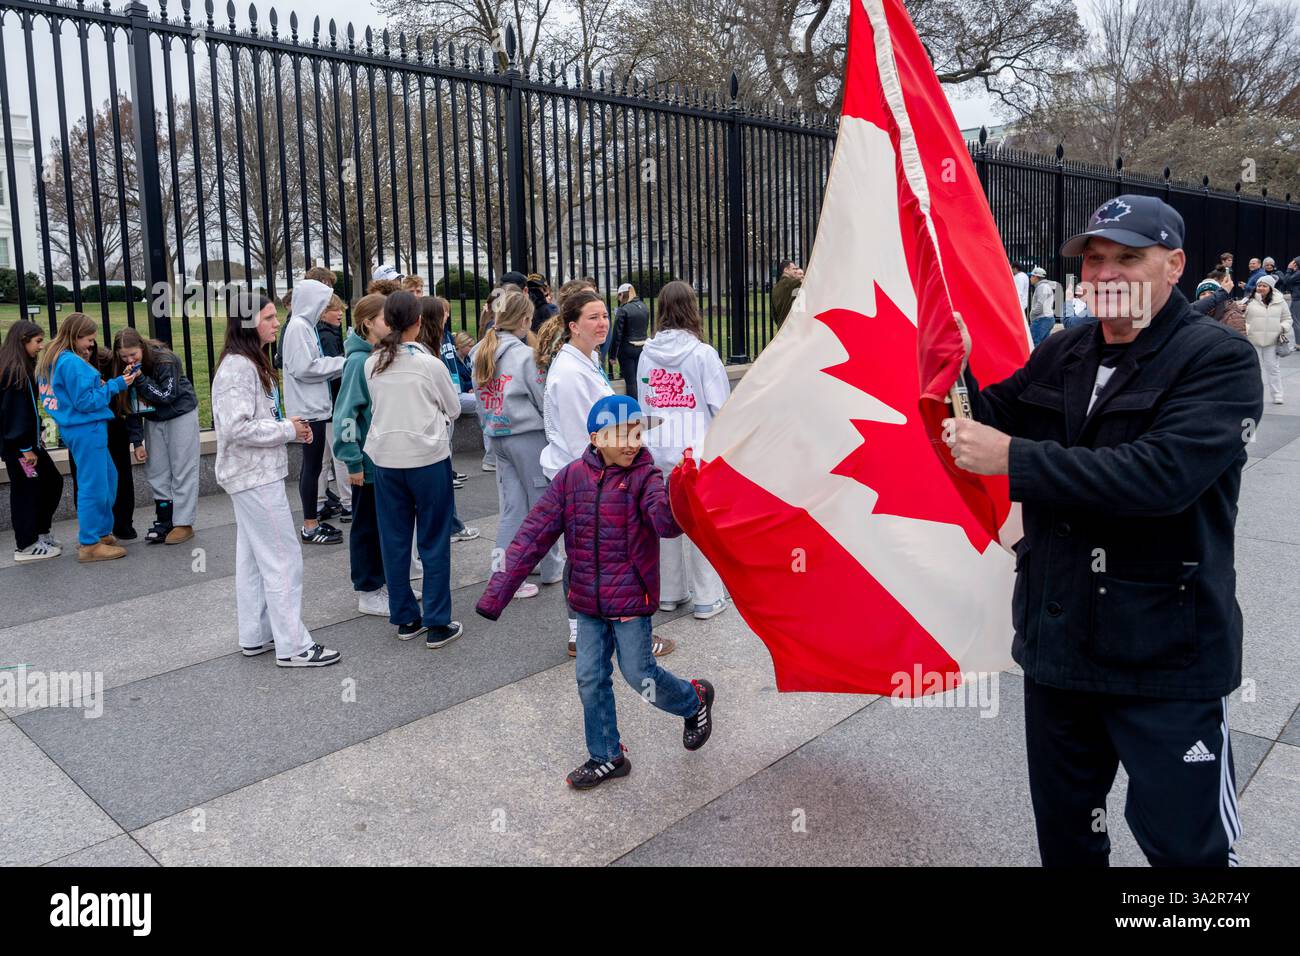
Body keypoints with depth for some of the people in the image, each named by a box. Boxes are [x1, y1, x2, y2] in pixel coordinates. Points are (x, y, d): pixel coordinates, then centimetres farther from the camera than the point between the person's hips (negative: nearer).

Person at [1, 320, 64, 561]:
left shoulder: (22, 368, 11)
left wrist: (36, 439, 11)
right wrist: (25, 448, -19)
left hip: (28, 441, 9)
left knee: (52, 481, 14)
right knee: (27, 490, 0)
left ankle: (39, 533, 24)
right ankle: (26, 546, 11)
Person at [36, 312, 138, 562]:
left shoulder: (52, 360, 12)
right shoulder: (73, 363, -18)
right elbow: (85, 402, -17)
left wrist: (96, 385, 8)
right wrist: (115, 385, -12)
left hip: (74, 428, 10)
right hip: (87, 429, -10)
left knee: (107, 477, 19)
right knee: (93, 485, -3)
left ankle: (101, 532, 27)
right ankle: (89, 545, 4)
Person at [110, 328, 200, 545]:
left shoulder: (165, 360, -23)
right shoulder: (124, 369, -7)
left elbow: (167, 397, -23)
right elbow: (131, 406, -1)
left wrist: (140, 379, -32)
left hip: (180, 415, -6)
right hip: (153, 419, 6)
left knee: (182, 470, -3)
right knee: (156, 472, 4)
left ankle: (184, 524, 0)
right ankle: (164, 521, 12)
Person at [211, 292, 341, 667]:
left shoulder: (251, 363, 14)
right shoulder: (237, 367, -18)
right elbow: (236, 427, -25)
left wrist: (292, 427, 5)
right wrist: (287, 430, -16)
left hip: (255, 475, 11)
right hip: (255, 477, -11)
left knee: (253, 558, 15)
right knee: (283, 558, -6)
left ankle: (255, 636, 25)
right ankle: (292, 646, 1)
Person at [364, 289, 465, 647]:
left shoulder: (372, 363, 0)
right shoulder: (429, 363, -11)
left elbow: (376, 406, 12)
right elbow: (454, 409, 2)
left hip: (385, 459, 4)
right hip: (428, 457, -4)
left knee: (395, 540, 13)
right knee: (434, 541, 5)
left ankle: (405, 618, 22)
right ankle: (437, 623, 8)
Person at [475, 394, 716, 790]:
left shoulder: (643, 476, -14)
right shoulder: (572, 477, -4)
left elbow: (667, 523, -33)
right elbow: (534, 534, -5)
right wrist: (498, 591, -9)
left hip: (631, 597, -4)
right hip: (588, 601, 4)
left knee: (639, 673, 4)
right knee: (590, 679, 11)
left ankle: (695, 700, 35)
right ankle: (606, 757, 31)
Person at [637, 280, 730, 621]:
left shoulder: (648, 353, 1)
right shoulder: (703, 353, -11)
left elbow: (642, 401, 9)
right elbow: (720, 405, -8)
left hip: (657, 449, 4)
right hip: (696, 449, -4)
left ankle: (669, 592, 26)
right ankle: (706, 599, 13)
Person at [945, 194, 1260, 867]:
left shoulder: (1219, 359, -12)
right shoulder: (1059, 356, 8)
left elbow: (1162, 473, -27)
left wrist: (1016, 459, -27)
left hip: (1165, 656, -5)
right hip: (1056, 637, 6)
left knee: (1185, 843, 8)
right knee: (1064, 832, 22)